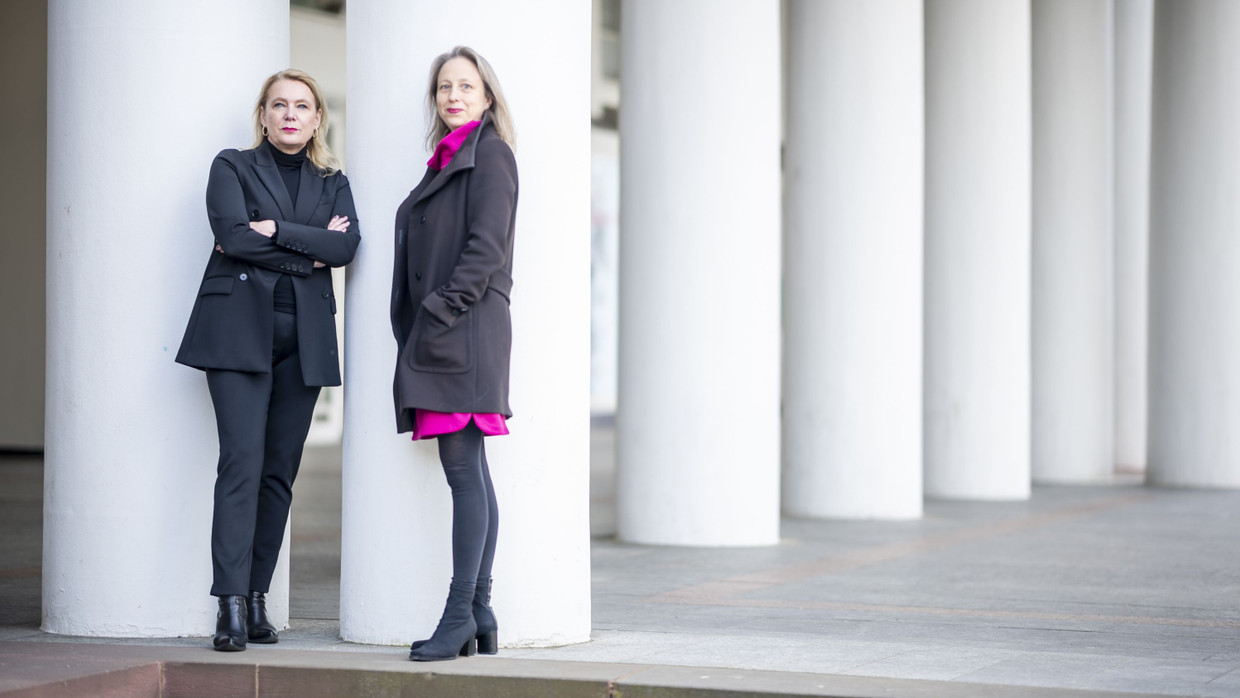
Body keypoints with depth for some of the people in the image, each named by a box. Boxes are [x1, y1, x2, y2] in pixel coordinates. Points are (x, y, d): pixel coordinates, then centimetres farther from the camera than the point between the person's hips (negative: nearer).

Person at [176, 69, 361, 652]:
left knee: (280, 470, 1)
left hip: (304, 339, 3)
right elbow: (233, 236, -8)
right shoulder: (232, 167, 9)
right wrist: (309, 249, -6)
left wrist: (275, 230, -10)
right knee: (242, 461, -14)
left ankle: (258, 600, 5)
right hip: (240, 329, -3)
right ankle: (232, 605, -17)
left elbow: (346, 246, -2)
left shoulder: (332, 183, 18)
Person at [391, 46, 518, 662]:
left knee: (463, 469, -10)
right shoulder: (449, 160, 22)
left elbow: (485, 248, -13)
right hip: (435, 335, 9)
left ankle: (459, 615, -11)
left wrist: (441, 313, -17)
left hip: (465, 331, -9)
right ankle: (480, 617, 8)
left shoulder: (490, 154, -4)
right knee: (469, 473, 7)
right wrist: (416, 329, 14)